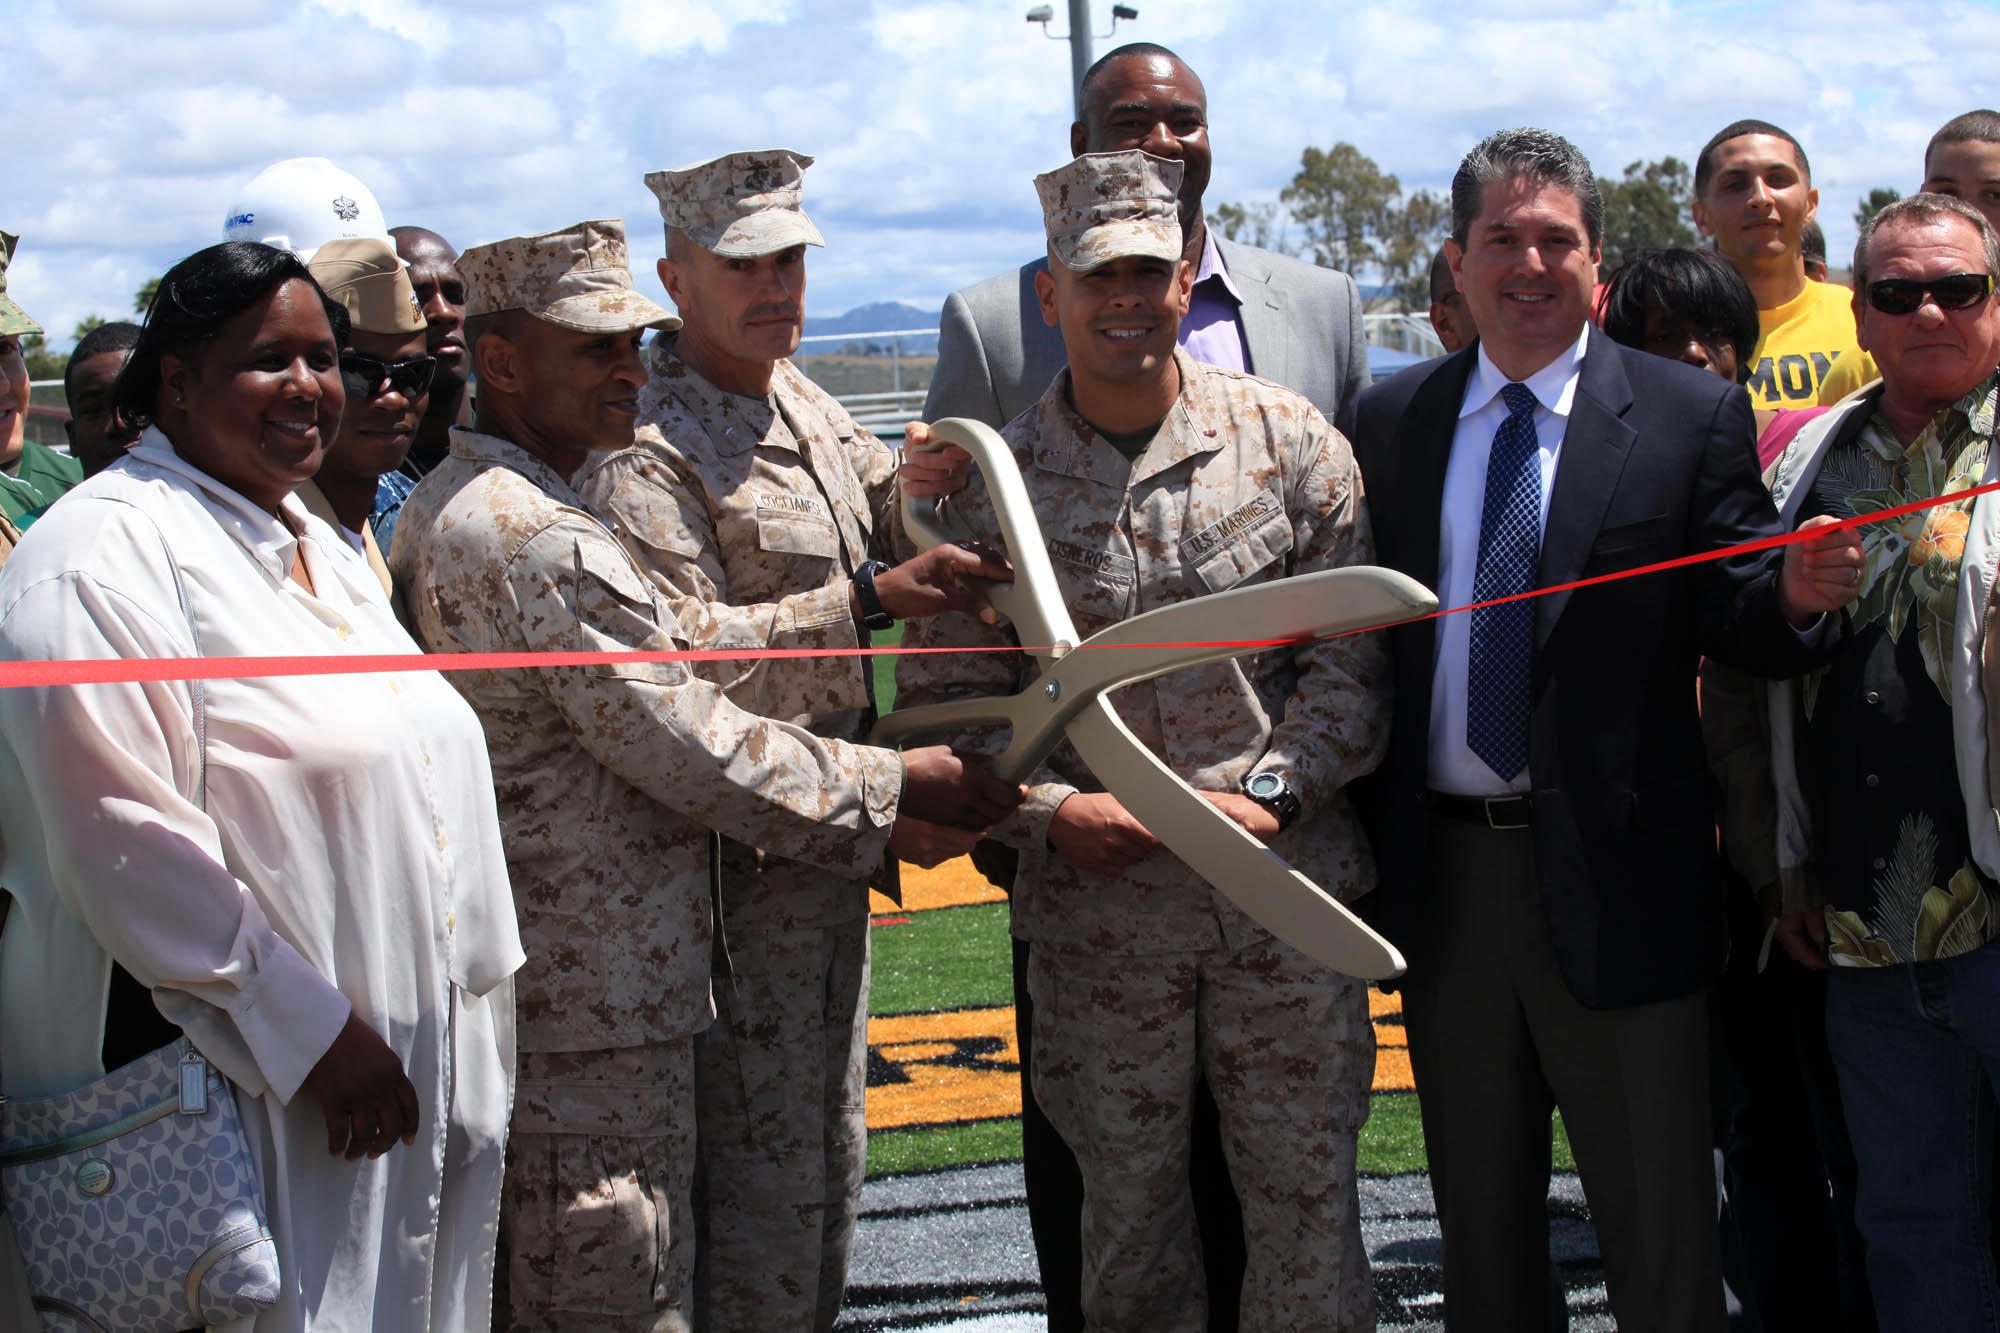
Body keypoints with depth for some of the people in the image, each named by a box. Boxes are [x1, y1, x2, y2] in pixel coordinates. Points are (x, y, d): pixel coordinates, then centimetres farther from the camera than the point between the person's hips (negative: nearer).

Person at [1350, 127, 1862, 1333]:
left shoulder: (1691, 416, -1)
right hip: (1440, 870, 3)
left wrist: (1797, 596, -27)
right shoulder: (1389, 421, 7)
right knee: (1482, 1225, 18)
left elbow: (1733, 618, -6)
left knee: (1662, 1234, 4)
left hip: (1613, 874, -3)